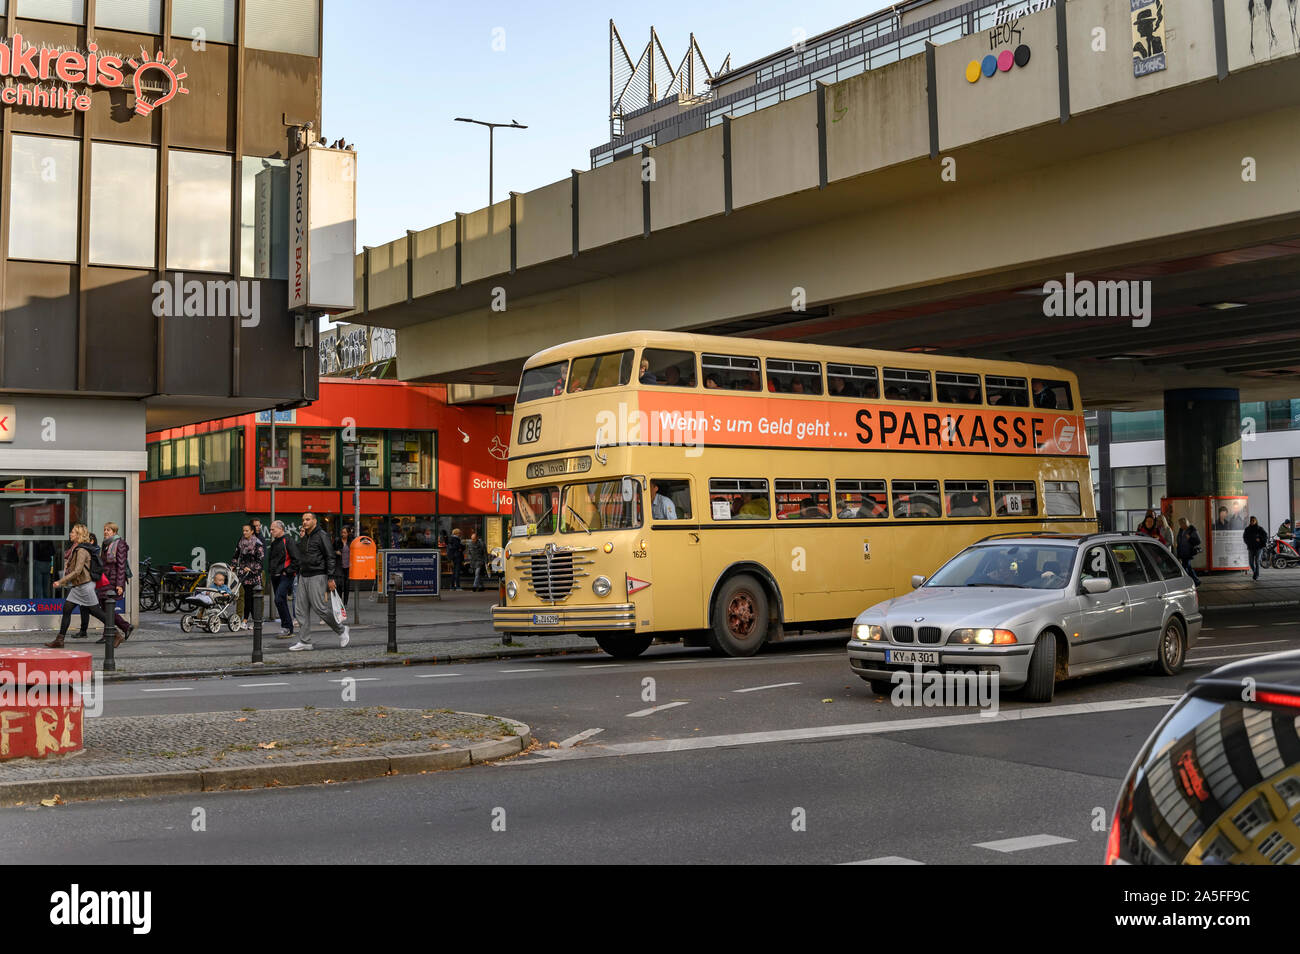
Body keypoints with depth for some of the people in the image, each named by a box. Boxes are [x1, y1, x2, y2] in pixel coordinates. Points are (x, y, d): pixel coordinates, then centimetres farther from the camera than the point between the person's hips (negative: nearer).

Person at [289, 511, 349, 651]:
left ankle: (341, 630, 9)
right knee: (302, 610, 3)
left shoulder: (322, 536, -8)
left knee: (320, 607, -9)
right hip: (303, 577, 8)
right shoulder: (303, 538, 16)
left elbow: (330, 557, -11)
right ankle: (304, 641, 6)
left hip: (317, 576, -8)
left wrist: (330, 578, -15)